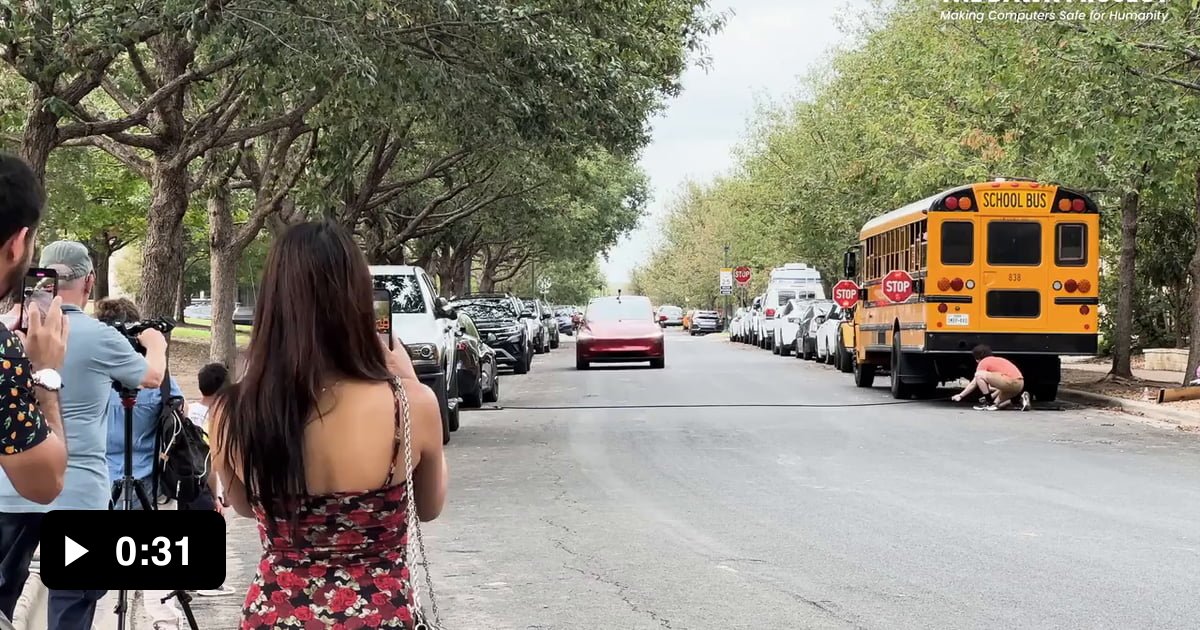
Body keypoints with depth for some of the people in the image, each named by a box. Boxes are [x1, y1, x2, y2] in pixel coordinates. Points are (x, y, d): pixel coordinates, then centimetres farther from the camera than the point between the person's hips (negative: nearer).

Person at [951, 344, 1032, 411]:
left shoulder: (984, 362, 6)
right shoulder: (999, 360, 30)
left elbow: (974, 383, 8)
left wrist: (960, 396, 16)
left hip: (1010, 382, -9)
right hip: (1020, 385, 9)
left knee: (979, 375, -8)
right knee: (996, 403, 24)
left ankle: (989, 403, -6)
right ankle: (1020, 397, 8)